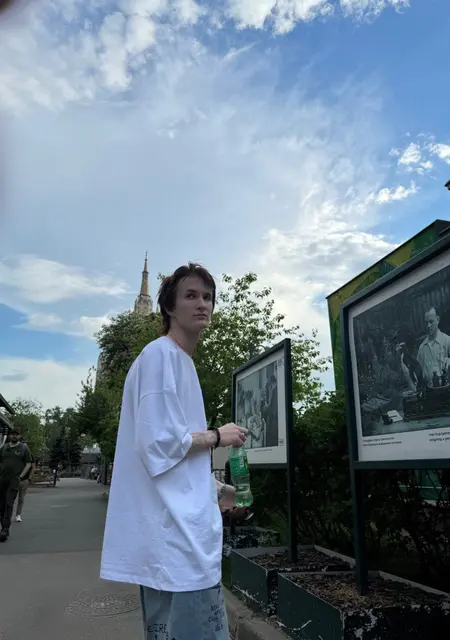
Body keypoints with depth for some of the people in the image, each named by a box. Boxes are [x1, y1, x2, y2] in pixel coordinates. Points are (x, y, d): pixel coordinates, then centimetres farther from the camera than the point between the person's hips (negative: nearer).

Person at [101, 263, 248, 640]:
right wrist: (217, 436, -9)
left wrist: (214, 490, 17)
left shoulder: (180, 361, 16)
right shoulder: (161, 355, -14)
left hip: (178, 527, 10)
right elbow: (159, 443, -23)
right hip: (176, 530, -10)